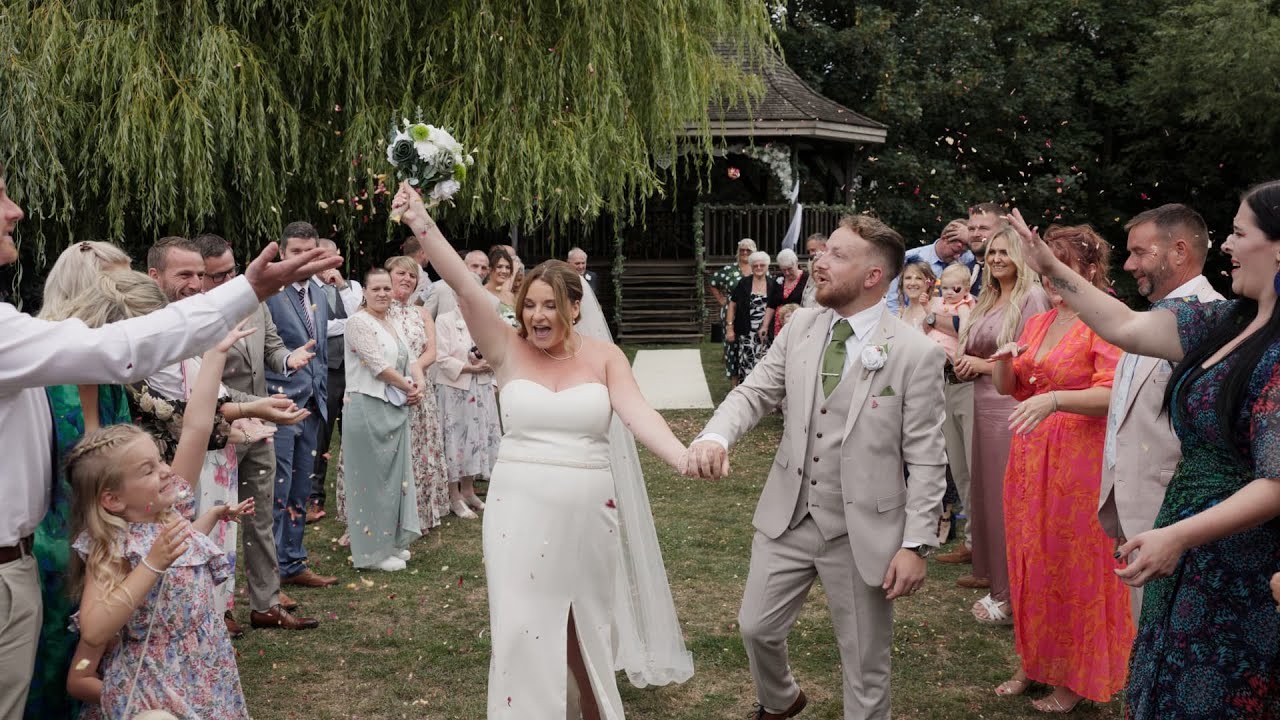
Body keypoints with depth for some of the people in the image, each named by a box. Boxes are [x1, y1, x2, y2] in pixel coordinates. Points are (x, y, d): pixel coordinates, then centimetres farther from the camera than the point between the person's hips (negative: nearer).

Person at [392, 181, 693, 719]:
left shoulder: (603, 357, 0)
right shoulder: (508, 350, -1)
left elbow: (639, 415, -13)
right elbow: (463, 288, -13)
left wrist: (685, 460, -32)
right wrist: (422, 225, -26)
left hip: (587, 512, 1)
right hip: (520, 509, 0)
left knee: (588, 630, 14)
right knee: (525, 632, 5)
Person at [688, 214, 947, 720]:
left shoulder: (917, 354, -13)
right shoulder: (800, 328, 1)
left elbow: (926, 460, -11)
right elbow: (755, 393, 0)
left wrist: (916, 545, -14)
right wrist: (715, 435, -21)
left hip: (863, 533, -4)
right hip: (787, 518, 5)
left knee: (865, 663, 10)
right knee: (757, 627, 18)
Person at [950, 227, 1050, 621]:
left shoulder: (1031, 297, -9)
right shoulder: (987, 300, 15)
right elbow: (969, 351, 24)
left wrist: (983, 364, -10)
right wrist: (963, 360, 2)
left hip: (1013, 407, -8)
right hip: (984, 406, 8)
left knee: (1006, 496, -5)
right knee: (983, 488, 14)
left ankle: (1010, 595, 2)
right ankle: (989, 569, 28)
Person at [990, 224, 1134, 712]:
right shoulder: (1037, 323, 12)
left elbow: (1114, 394, -20)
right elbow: (1005, 388, 16)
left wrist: (1055, 399, -34)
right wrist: (1003, 359, -5)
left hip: (1079, 457, -7)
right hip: (1030, 454, 7)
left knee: (1074, 566, 3)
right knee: (1031, 561, 13)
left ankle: (1078, 680, 18)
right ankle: (1036, 663, 28)